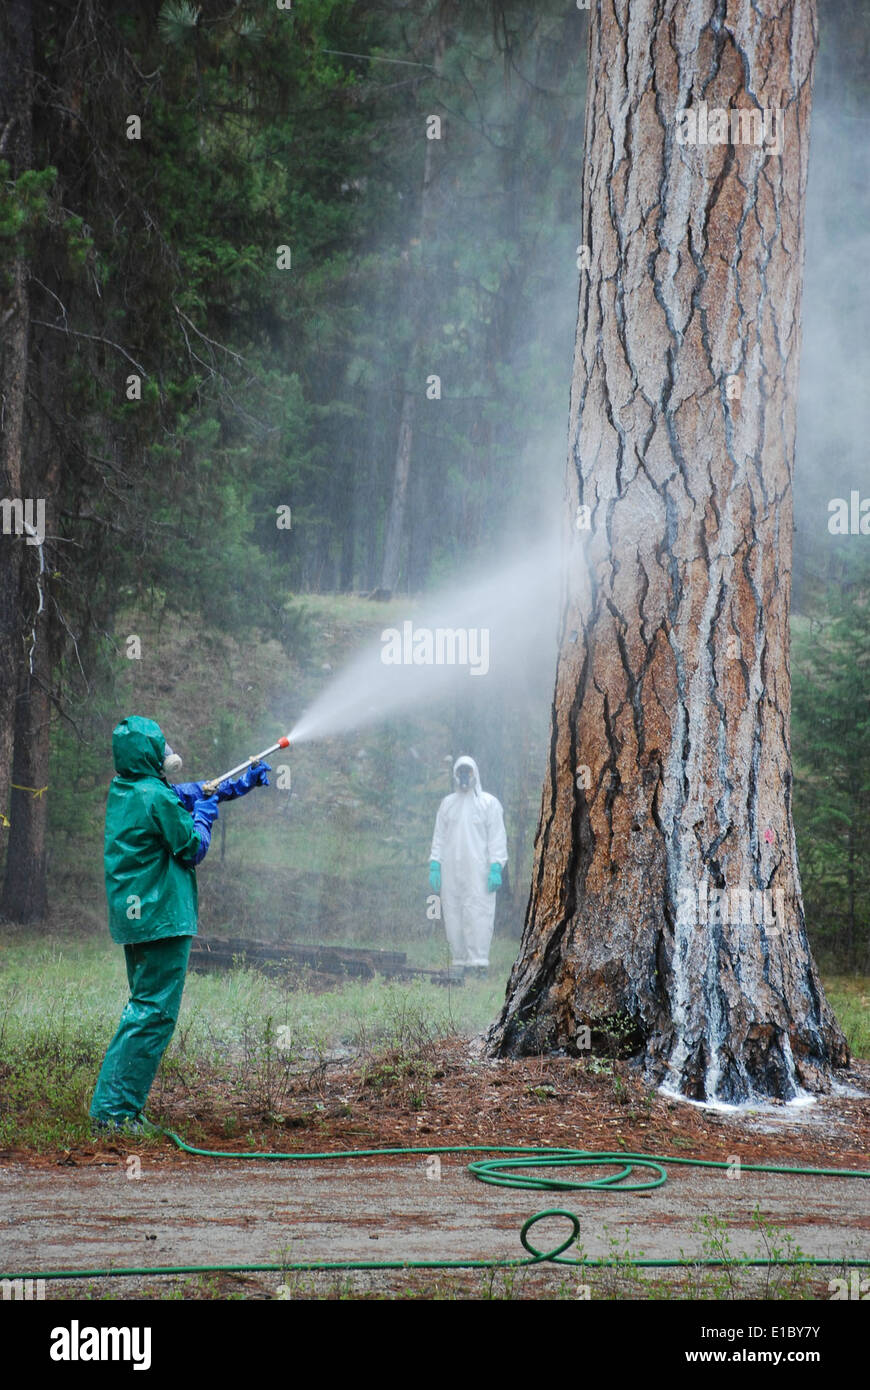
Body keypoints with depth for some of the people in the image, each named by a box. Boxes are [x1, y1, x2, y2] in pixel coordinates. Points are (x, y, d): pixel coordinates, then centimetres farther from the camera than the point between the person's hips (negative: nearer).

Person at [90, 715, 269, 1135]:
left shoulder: (122, 791, 12)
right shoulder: (156, 798, -17)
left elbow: (184, 792, 25)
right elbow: (193, 848, -9)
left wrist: (241, 783, 28)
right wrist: (204, 813, 8)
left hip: (133, 918, 10)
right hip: (162, 917, -10)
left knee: (143, 1009, 17)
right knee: (155, 1013, -8)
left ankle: (117, 1108, 15)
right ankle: (114, 1110, -11)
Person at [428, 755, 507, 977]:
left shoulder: (489, 803, 5)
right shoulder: (447, 803, 16)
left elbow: (497, 838, 1)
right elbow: (439, 836, 17)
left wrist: (496, 868, -9)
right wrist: (434, 865, 6)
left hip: (478, 872, -4)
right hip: (451, 871, 4)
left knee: (478, 913, -12)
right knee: (453, 916, 1)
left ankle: (479, 961, -14)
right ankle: (459, 960, 5)